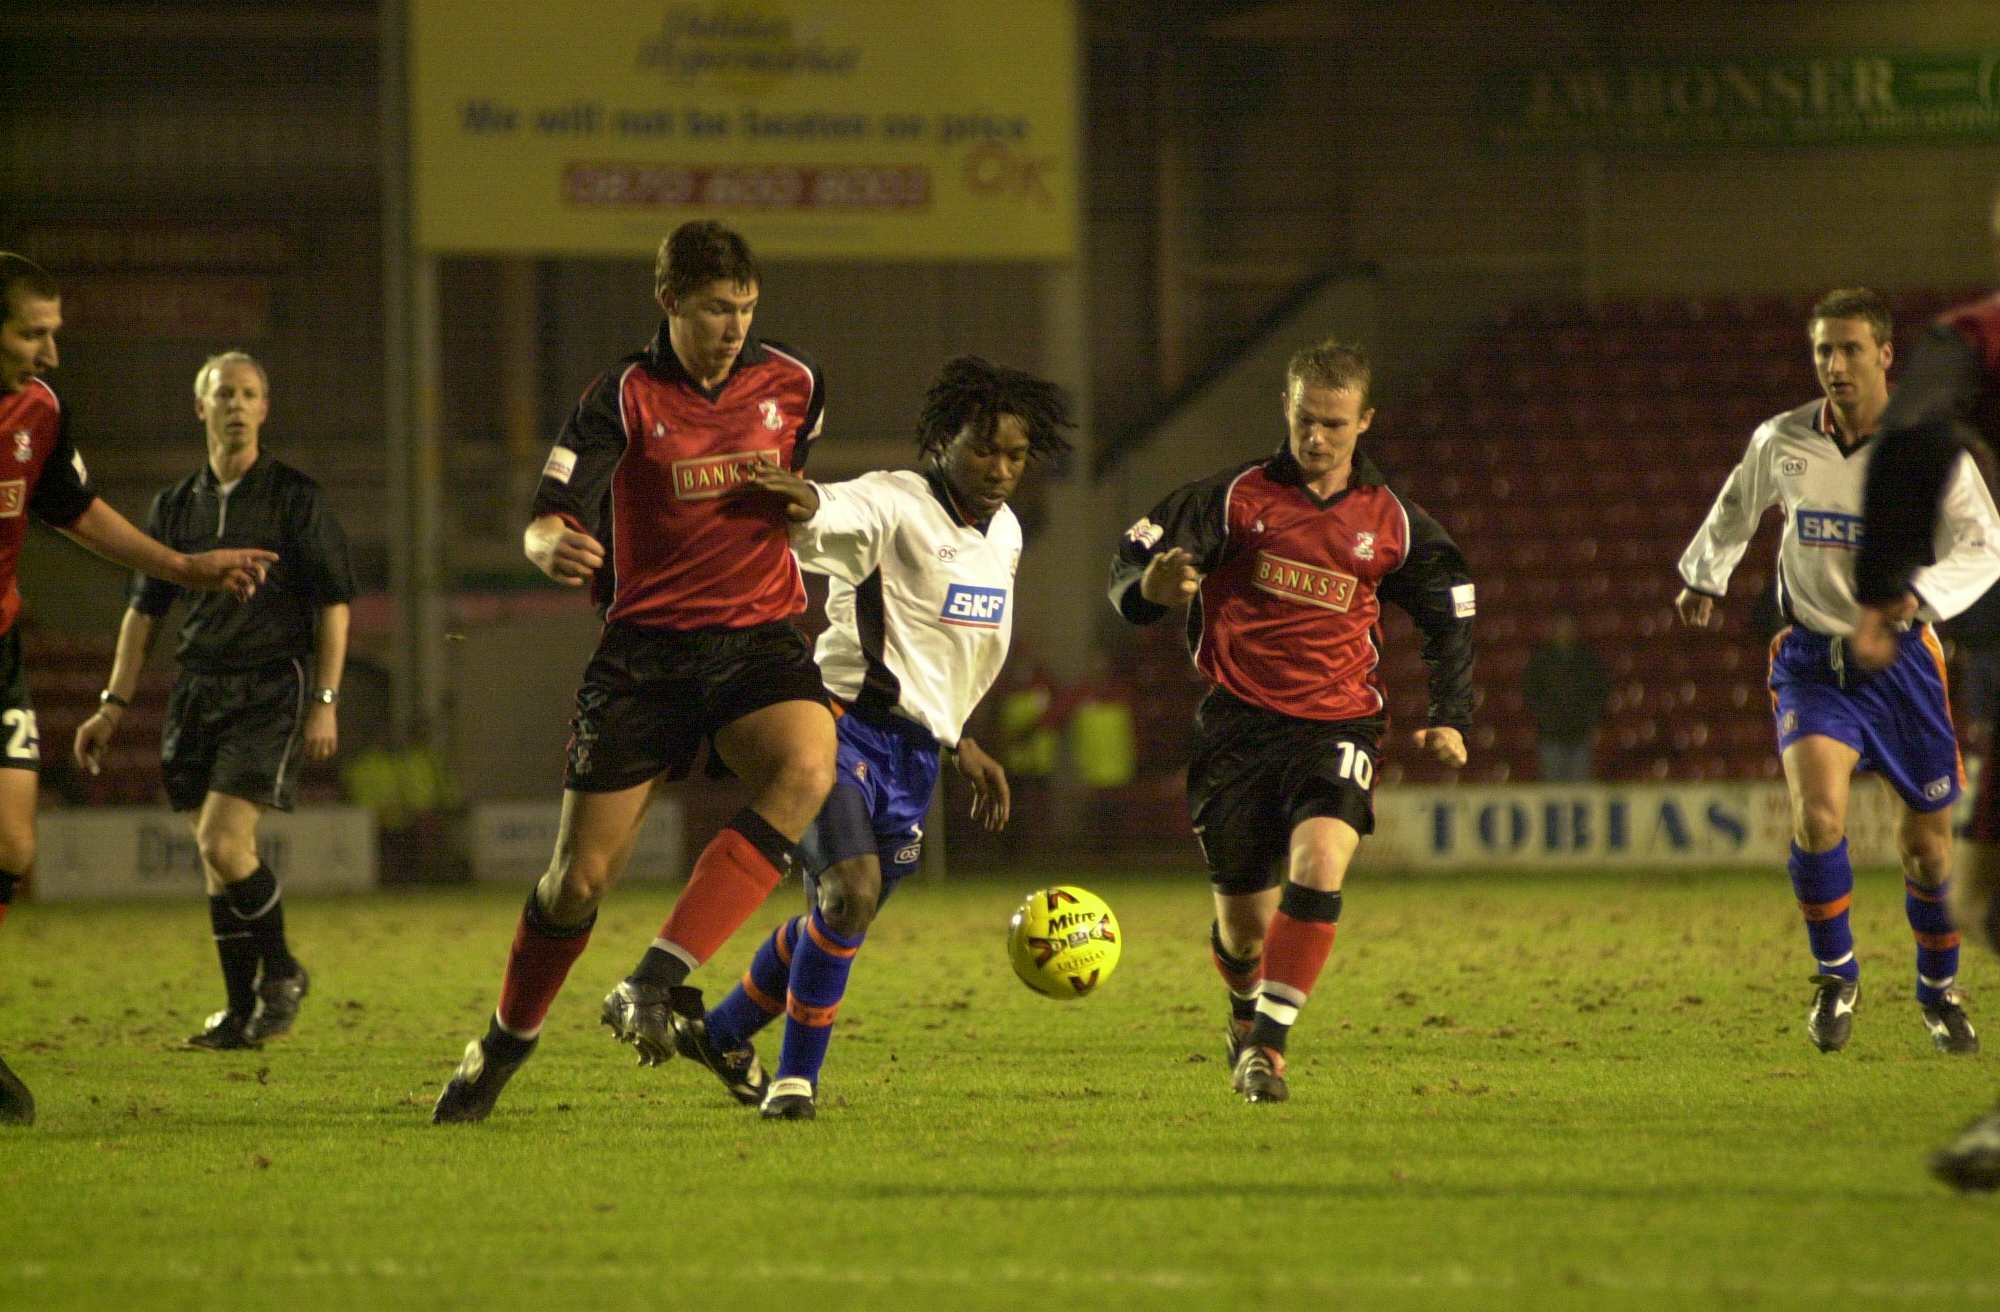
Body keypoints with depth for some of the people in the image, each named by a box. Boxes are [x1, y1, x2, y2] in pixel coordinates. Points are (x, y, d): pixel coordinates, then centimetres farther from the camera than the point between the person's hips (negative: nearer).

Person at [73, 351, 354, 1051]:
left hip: (272, 690, -5)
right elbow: (144, 610, 17)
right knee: (216, 858, 4)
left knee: (224, 843, -17)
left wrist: (325, 702, -9)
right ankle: (242, 1011, 11)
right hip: (198, 692, 5)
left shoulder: (296, 497, -1)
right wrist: (113, 706, 11)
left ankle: (281, 973, 2)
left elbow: (334, 604, -2)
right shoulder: (176, 506, 11)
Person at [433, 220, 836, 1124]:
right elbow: (548, 521, -17)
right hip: (646, 644, -2)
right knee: (581, 877, -3)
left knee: (808, 769, -32)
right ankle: (507, 1042, 26)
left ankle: (655, 984, -32)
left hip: (759, 636, 2)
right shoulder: (624, 398, -6)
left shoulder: (793, 384, 4)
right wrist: (553, 547, -37)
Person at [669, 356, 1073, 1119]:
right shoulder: (894, 506, -12)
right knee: (850, 888, -26)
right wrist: (804, 506, -58)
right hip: (846, 725, -8)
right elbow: (836, 518, -35)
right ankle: (797, 1078, -13)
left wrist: (958, 743, 28)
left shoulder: (1004, 535, 13)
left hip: (917, 754, 8)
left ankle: (722, 1033, 38)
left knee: (836, 918, 15)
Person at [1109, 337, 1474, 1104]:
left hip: (1338, 724, 0)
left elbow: (1449, 618, 19)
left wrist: (1450, 721, 7)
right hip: (1239, 721, 0)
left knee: (1320, 859, -28)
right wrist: (1150, 585, -28)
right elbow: (1133, 564, -4)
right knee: (1244, 918, 4)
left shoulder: (1392, 523, 6)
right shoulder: (1235, 498, 1)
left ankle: (1269, 1043, -26)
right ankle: (1245, 1016, 39)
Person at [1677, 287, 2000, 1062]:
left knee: (1928, 845, 7)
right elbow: (1737, 507, 18)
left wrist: (1917, 597, -26)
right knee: (1817, 814, -23)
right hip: (1813, 659, 0)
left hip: (1901, 659, 0)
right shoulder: (1780, 443, -4)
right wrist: (1705, 576, 28)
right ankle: (1836, 976, -2)